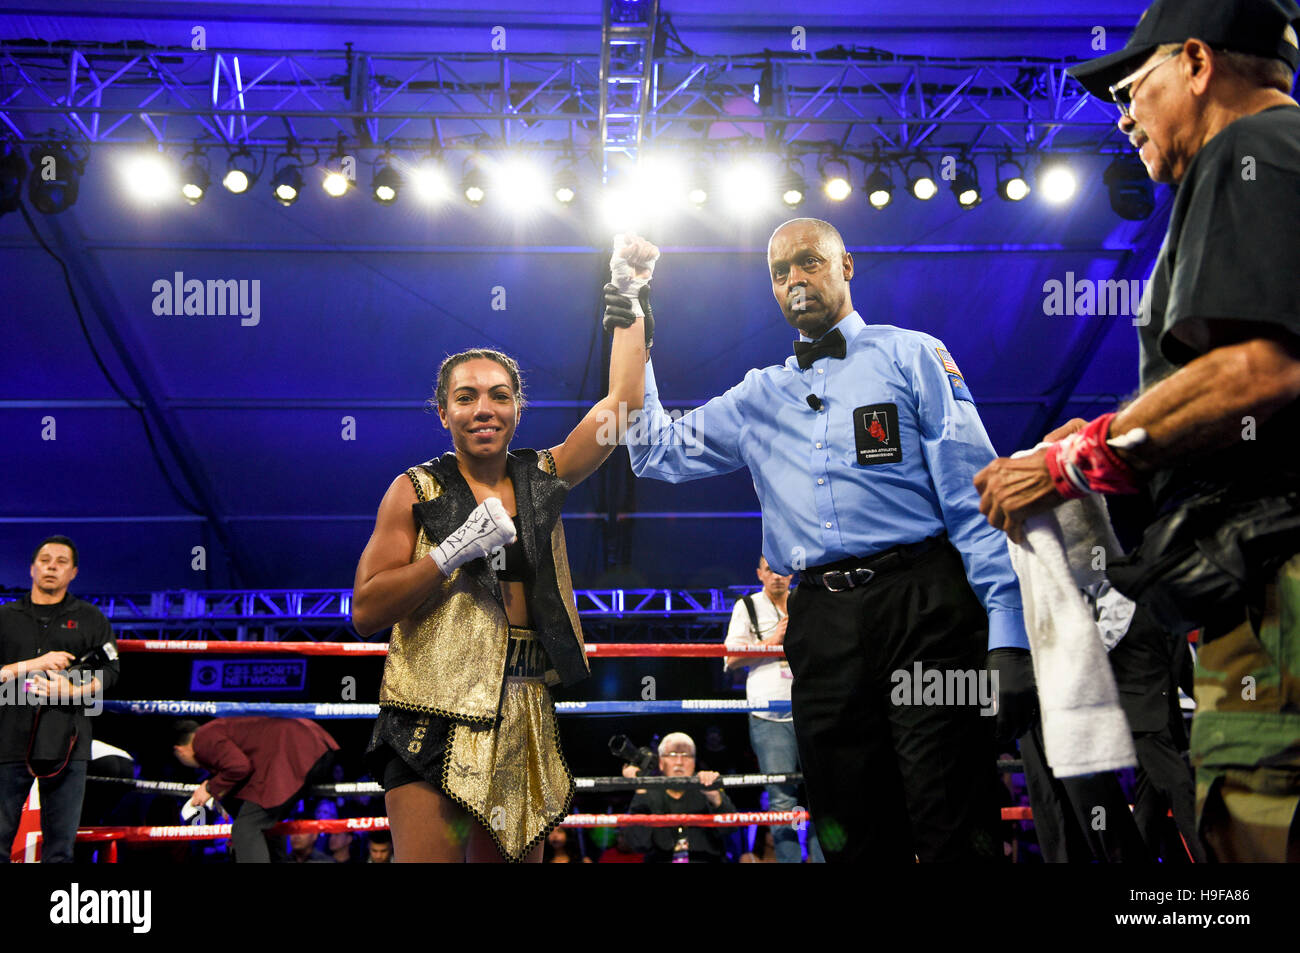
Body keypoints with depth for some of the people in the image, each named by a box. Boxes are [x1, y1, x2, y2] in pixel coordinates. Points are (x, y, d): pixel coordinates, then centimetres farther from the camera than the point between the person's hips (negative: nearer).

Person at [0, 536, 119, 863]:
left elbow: (109, 670, 5)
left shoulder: (90, 619, 12)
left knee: (60, 849, 3)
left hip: (66, 747, 0)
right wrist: (34, 664, -10)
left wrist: (73, 691, -11)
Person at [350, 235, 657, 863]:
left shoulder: (542, 480, 13)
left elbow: (621, 405, 8)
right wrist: (453, 552, -15)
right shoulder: (417, 491, 2)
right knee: (428, 854, -15)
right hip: (437, 717, -4)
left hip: (527, 723, 4)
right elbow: (365, 611, -4)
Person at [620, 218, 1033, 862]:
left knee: (954, 833, -9)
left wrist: (1008, 635, -10)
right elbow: (657, 452, 22)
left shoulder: (911, 357, 9)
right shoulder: (760, 397, 22)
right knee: (855, 837, 7)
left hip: (920, 607, -4)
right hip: (821, 625, 4)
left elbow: (974, 495, 0)